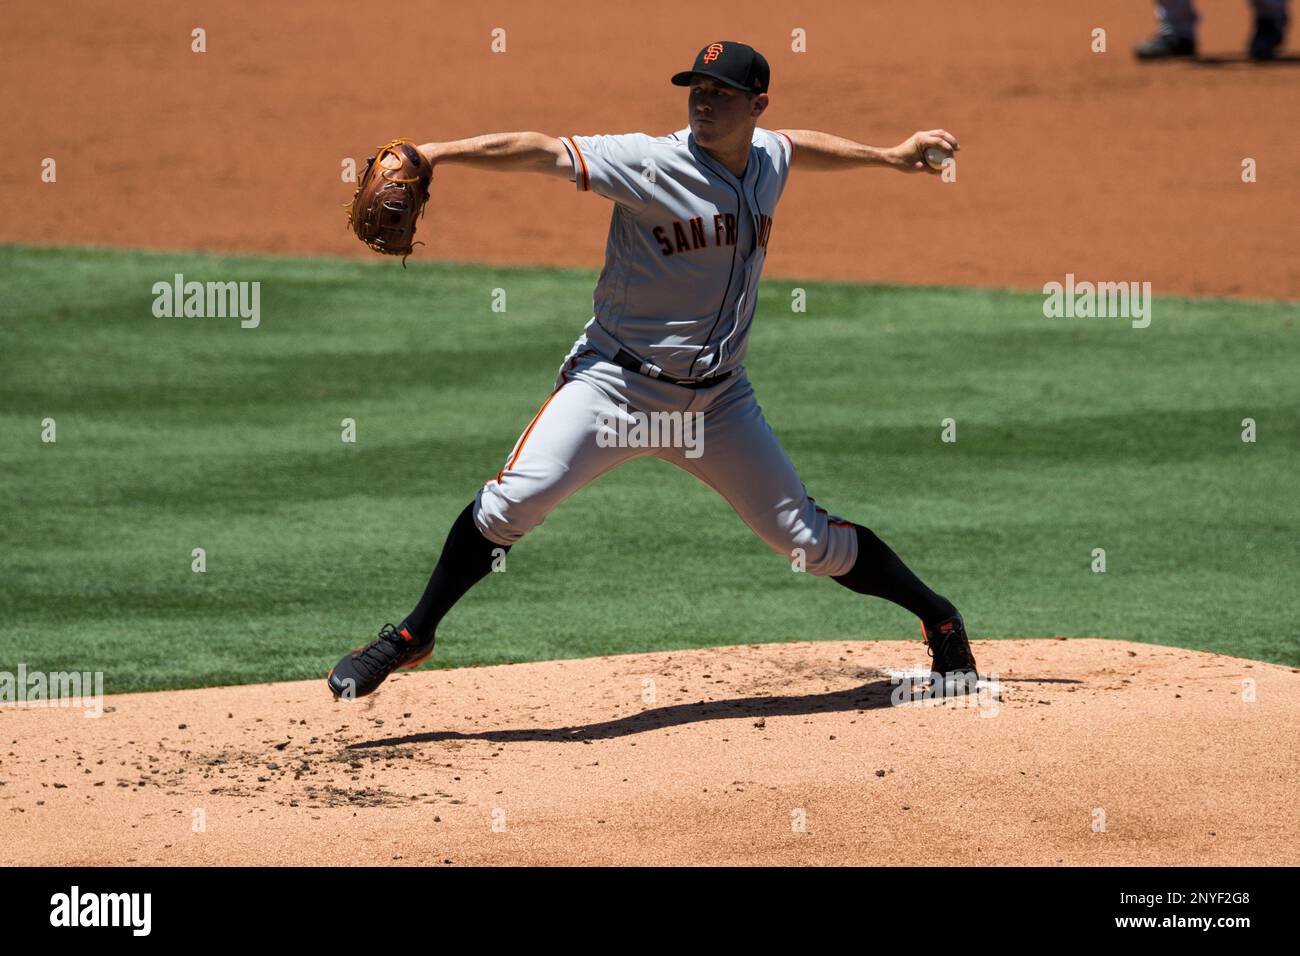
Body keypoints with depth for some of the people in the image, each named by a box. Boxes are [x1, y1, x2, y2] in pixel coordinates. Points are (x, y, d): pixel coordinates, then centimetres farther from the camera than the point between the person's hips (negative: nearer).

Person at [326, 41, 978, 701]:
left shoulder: (769, 157, 3)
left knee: (808, 540, 7)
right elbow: (543, 153, -27)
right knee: (515, 498, -23)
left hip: (718, 399, 4)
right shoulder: (653, 163, -15)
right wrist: (434, 153, -38)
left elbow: (800, 144, 30)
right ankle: (412, 635, -9)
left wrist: (889, 156, 38)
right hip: (618, 384, -4)